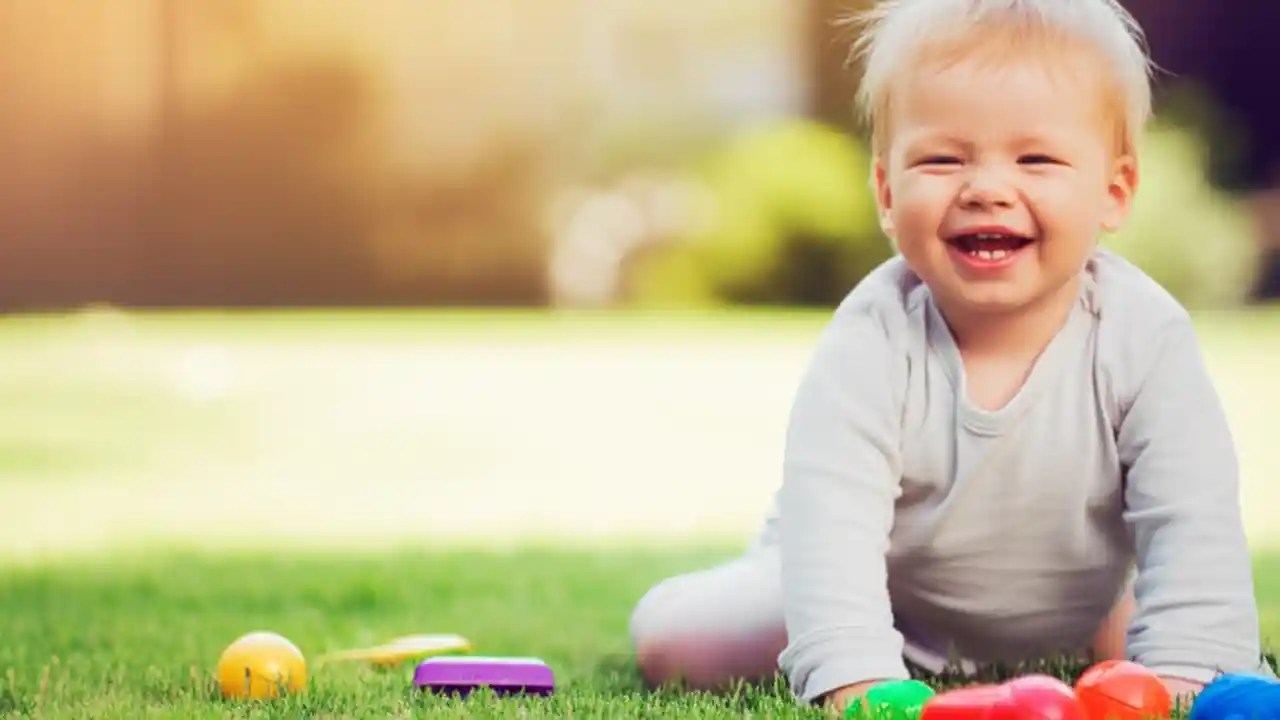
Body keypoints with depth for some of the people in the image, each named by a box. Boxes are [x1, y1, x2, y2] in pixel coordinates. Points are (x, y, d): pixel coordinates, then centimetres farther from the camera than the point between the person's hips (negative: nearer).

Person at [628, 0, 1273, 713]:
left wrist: (1178, 674, -39)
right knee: (668, 635, -15)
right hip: (890, 610, -2)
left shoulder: (1143, 336, -26)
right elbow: (829, 518, -39)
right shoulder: (874, 339, -30)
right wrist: (856, 678, -52)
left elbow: (1194, 526, -27)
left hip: (1064, 621, 2)